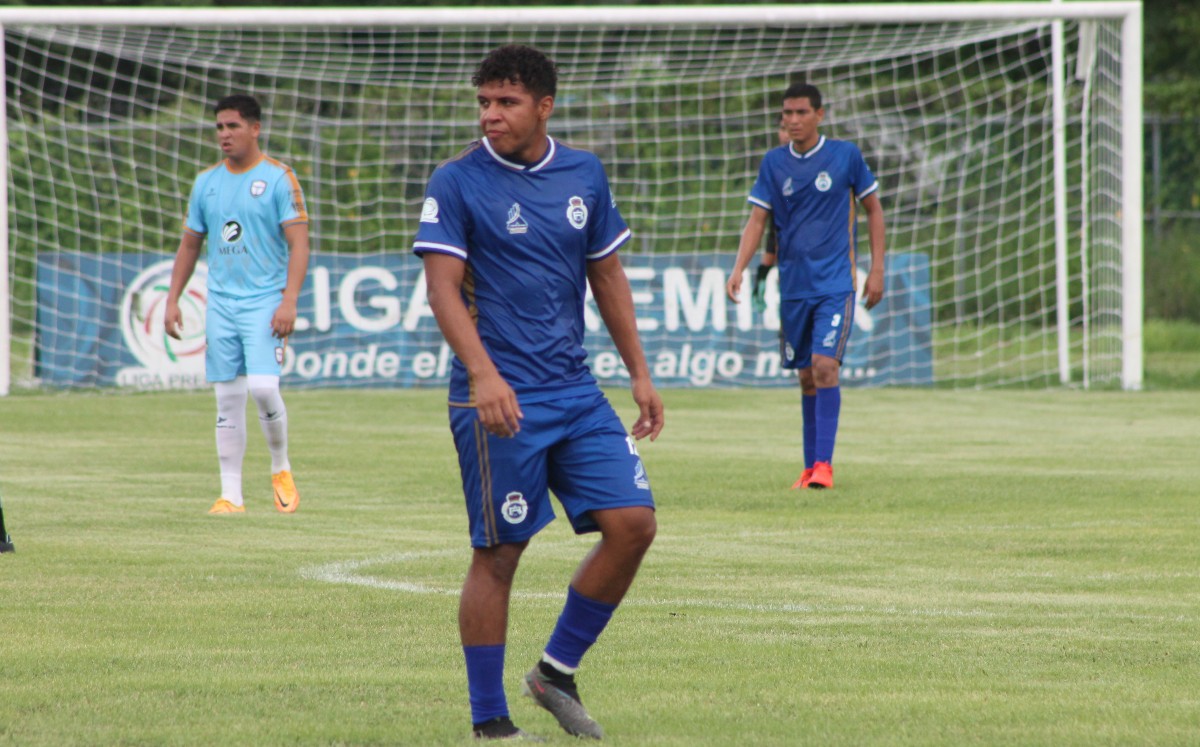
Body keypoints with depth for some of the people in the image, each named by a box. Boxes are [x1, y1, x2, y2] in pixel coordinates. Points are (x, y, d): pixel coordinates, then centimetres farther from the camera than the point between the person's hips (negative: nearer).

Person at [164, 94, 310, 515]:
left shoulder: (279, 179, -4)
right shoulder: (207, 182, 11)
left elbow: (299, 244, -9)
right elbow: (190, 245, 19)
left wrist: (289, 300, -19)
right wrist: (172, 300, 11)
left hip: (265, 301, -5)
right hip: (220, 302, 5)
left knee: (263, 387, -17)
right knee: (227, 399, 3)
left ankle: (280, 468, 7)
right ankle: (231, 494, 5)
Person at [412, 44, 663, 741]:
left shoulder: (585, 174, 9)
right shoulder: (457, 182, -6)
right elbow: (443, 286, -12)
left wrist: (640, 372, 14)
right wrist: (483, 374, -25)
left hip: (577, 390, 5)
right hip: (500, 398, -5)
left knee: (633, 522, -3)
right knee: (498, 554, -3)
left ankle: (557, 671, 13)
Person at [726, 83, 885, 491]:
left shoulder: (846, 155, -1)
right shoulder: (774, 162, 5)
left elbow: (873, 210, 7)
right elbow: (757, 219, 5)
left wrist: (877, 269, 2)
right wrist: (739, 269, -9)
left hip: (835, 283, -3)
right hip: (793, 285, 3)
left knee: (824, 365, -17)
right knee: (806, 377, 8)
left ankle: (824, 463, -15)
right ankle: (811, 467, 16)